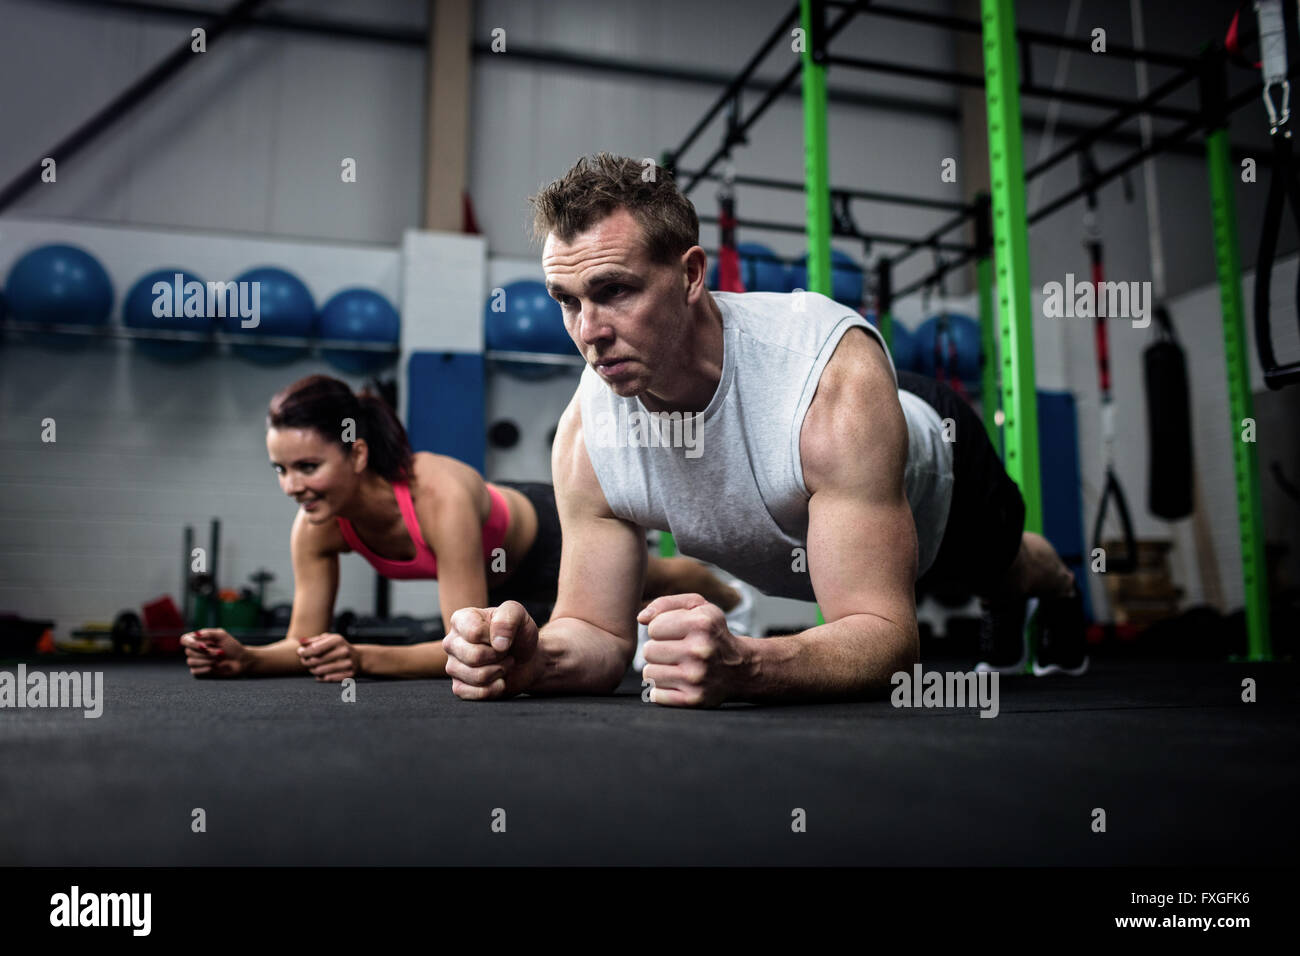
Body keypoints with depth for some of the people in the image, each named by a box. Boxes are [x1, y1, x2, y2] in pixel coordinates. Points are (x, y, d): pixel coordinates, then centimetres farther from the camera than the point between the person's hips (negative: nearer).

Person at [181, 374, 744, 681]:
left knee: (657, 581, 27)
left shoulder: (441, 498, -48)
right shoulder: (316, 528, -29)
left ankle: (733, 599, 62)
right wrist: (245, 658, -42)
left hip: (556, 536, -5)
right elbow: (306, 643, -22)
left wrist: (363, 658, -60)